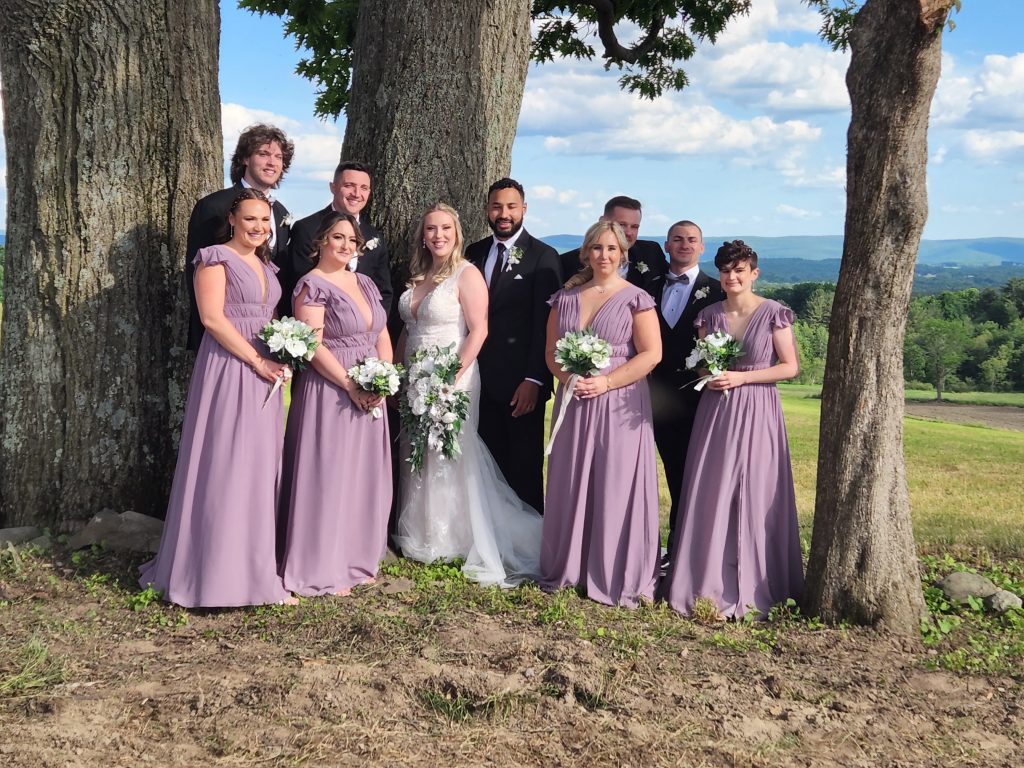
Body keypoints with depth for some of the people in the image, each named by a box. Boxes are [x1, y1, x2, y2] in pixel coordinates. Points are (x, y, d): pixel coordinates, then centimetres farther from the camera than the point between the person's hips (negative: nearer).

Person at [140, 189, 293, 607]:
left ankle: (253, 562, 18)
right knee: (224, 465, -6)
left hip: (264, 372, 8)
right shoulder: (216, 258, -5)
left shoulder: (266, 266, 18)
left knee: (260, 466, 9)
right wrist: (258, 360, -15)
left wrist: (280, 358, 3)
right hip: (227, 369, -8)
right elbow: (213, 318, -15)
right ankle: (219, 570, 0)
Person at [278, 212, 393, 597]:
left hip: (370, 395, 7)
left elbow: (382, 337, 13)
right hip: (329, 392, -7)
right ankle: (323, 568, 7)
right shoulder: (312, 285, -8)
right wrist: (352, 387, -19)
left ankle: (357, 558, 23)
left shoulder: (365, 283, 14)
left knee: (364, 476, 11)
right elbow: (313, 346, -16)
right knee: (328, 476, -2)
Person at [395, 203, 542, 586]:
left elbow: (478, 330, -16)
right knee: (418, 458, 12)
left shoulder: (467, 275, -9)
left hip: (452, 379, -7)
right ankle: (422, 537, 24)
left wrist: (454, 375, -22)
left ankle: (453, 541, 10)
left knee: (450, 457, -2)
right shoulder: (418, 276, 12)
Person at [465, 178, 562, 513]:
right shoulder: (474, 253, 10)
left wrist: (535, 380, -17)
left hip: (520, 381, -4)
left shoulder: (543, 257, -5)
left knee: (525, 469, 4)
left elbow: (545, 323, -10)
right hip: (481, 377, 4)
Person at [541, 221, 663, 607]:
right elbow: (551, 351, 11)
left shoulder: (635, 299, -2)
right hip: (573, 403, 4)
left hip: (619, 405, -4)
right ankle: (566, 568, 20)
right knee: (570, 486, 8)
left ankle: (617, 578, 9)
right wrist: (568, 379, -9)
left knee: (616, 489, -1)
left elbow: (651, 353, -9)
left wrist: (606, 382, -16)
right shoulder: (566, 297, 10)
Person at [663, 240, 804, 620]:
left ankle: (753, 587, 9)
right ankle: (710, 583, 11)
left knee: (755, 497, -1)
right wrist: (709, 377, -6)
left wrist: (742, 377, -14)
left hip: (757, 413, -3)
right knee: (710, 496, 2)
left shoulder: (774, 313, -4)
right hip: (716, 411, 4)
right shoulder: (710, 314, 7)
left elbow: (790, 367, -5)